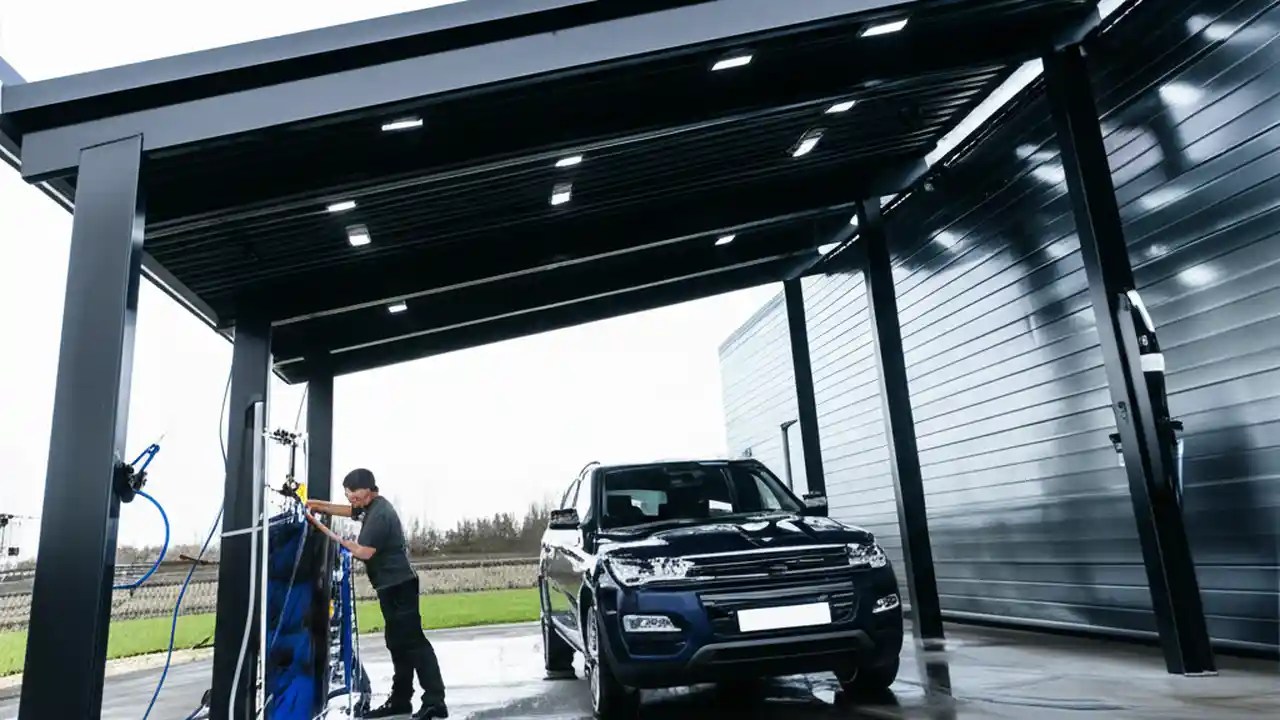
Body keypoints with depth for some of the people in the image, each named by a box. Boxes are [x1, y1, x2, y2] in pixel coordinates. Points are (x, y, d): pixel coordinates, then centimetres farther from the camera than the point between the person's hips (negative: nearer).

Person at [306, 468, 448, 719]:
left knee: (413, 641, -13)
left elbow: (364, 552, -21)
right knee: (398, 642, 14)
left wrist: (332, 536, -11)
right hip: (392, 585, 11)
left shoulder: (379, 515, -18)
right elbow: (350, 511, 31)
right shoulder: (372, 507, 14)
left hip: (398, 585, -11)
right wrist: (321, 506, 18)